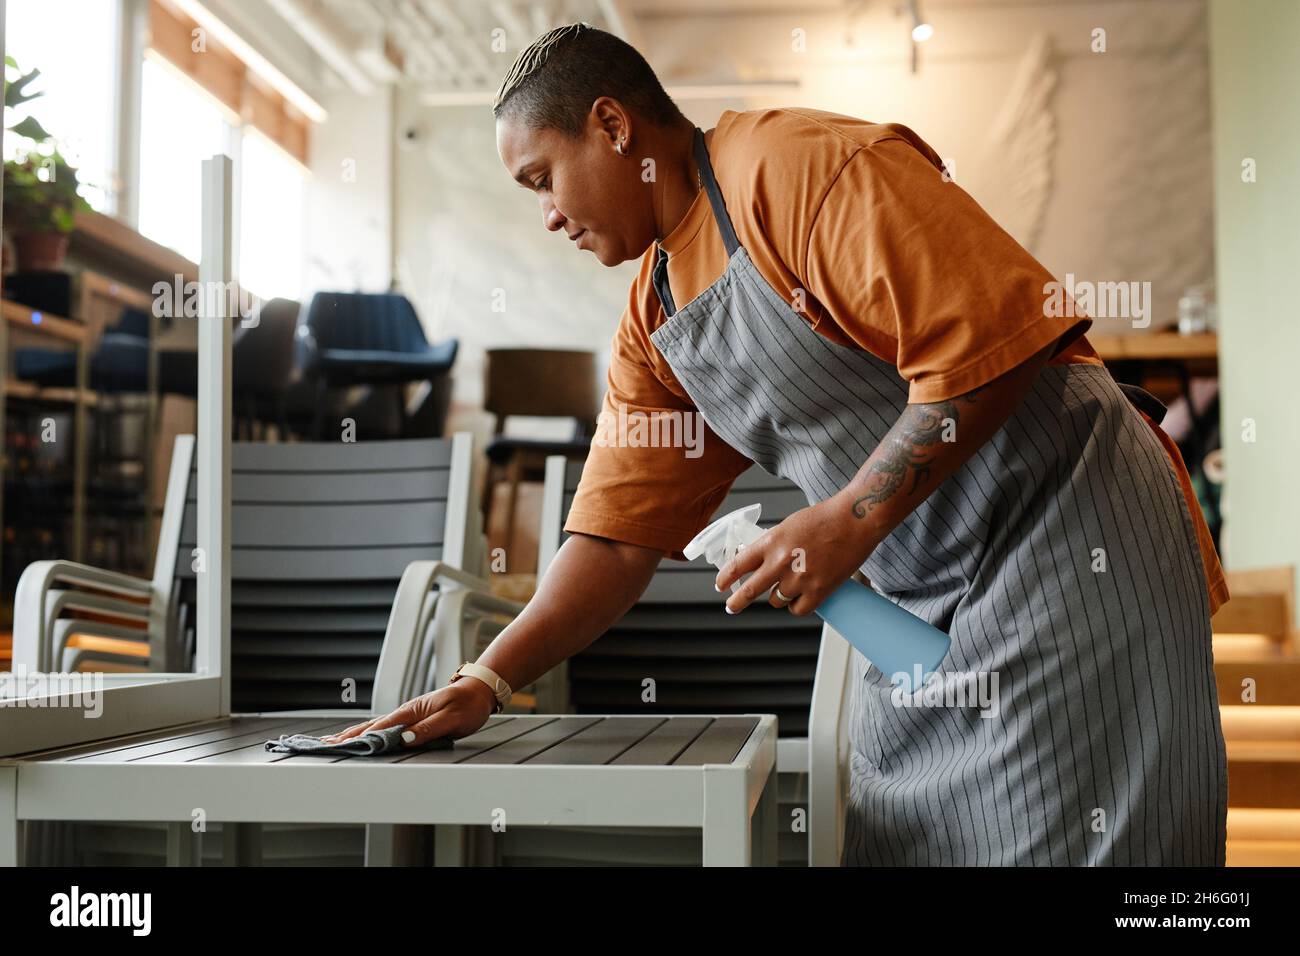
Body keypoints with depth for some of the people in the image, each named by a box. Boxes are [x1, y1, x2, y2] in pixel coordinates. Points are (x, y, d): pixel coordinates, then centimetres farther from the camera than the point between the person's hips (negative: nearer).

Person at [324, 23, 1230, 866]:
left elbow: (990, 338, -22)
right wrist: (485, 683, 2)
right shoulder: (654, 324, 11)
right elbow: (619, 533, 10)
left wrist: (849, 521, -20)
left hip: (1066, 528, -8)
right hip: (925, 600, 8)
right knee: (901, 836, 12)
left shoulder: (799, 164, -15)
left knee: (1067, 837, -3)